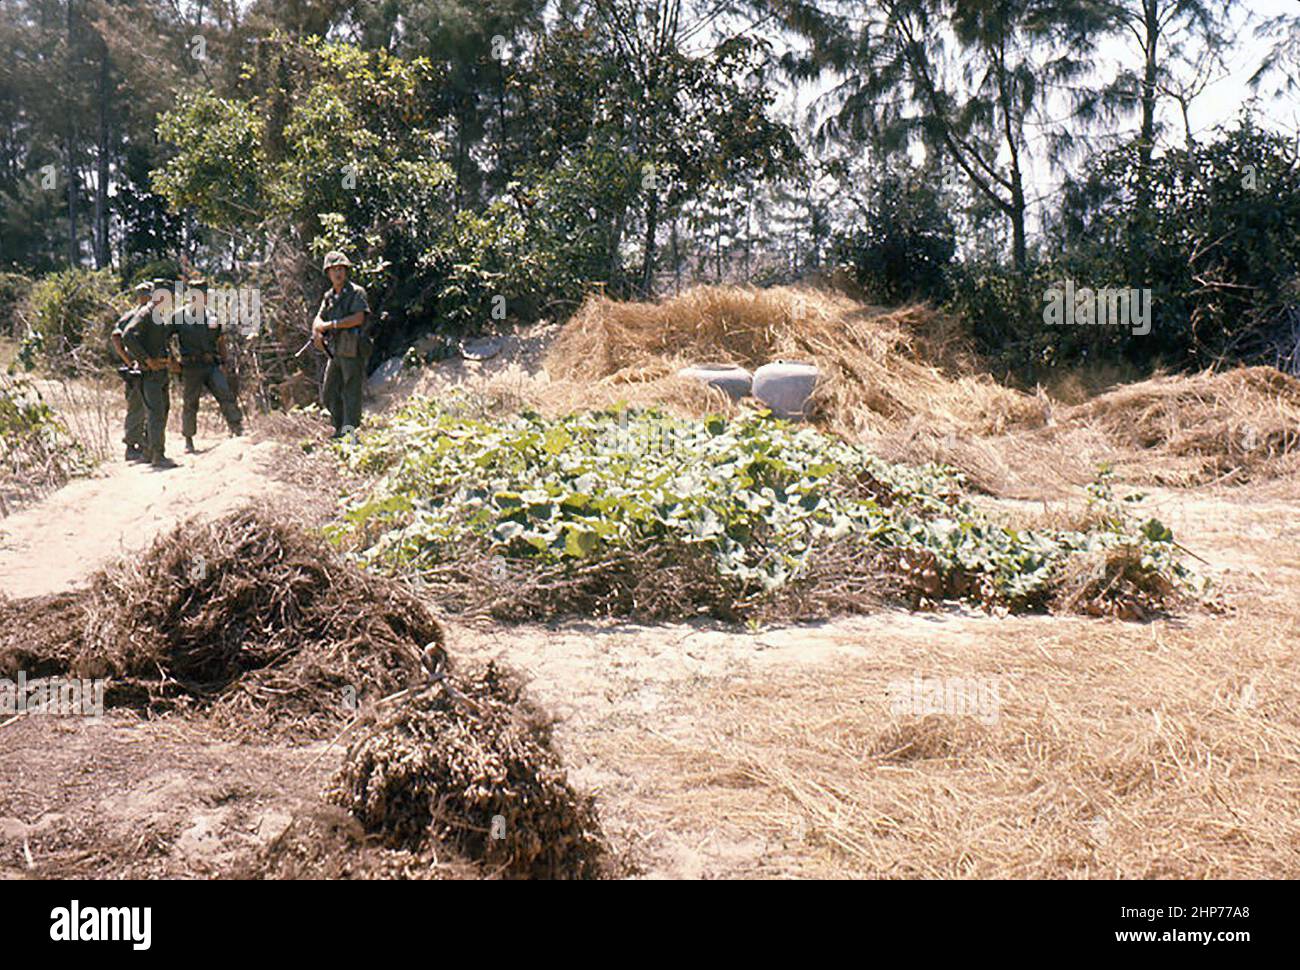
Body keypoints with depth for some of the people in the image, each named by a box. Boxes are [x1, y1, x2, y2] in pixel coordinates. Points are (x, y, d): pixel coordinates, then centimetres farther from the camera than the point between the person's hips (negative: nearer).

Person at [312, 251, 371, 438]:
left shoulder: (356, 292, -6)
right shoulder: (329, 296, 15)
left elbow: (358, 318, -17)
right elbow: (318, 319, 11)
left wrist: (331, 324, -15)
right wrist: (317, 332, -12)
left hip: (353, 351, -8)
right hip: (335, 352, 8)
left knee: (351, 393, -7)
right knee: (329, 394, 11)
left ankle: (350, 431, -5)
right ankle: (340, 429, 21)